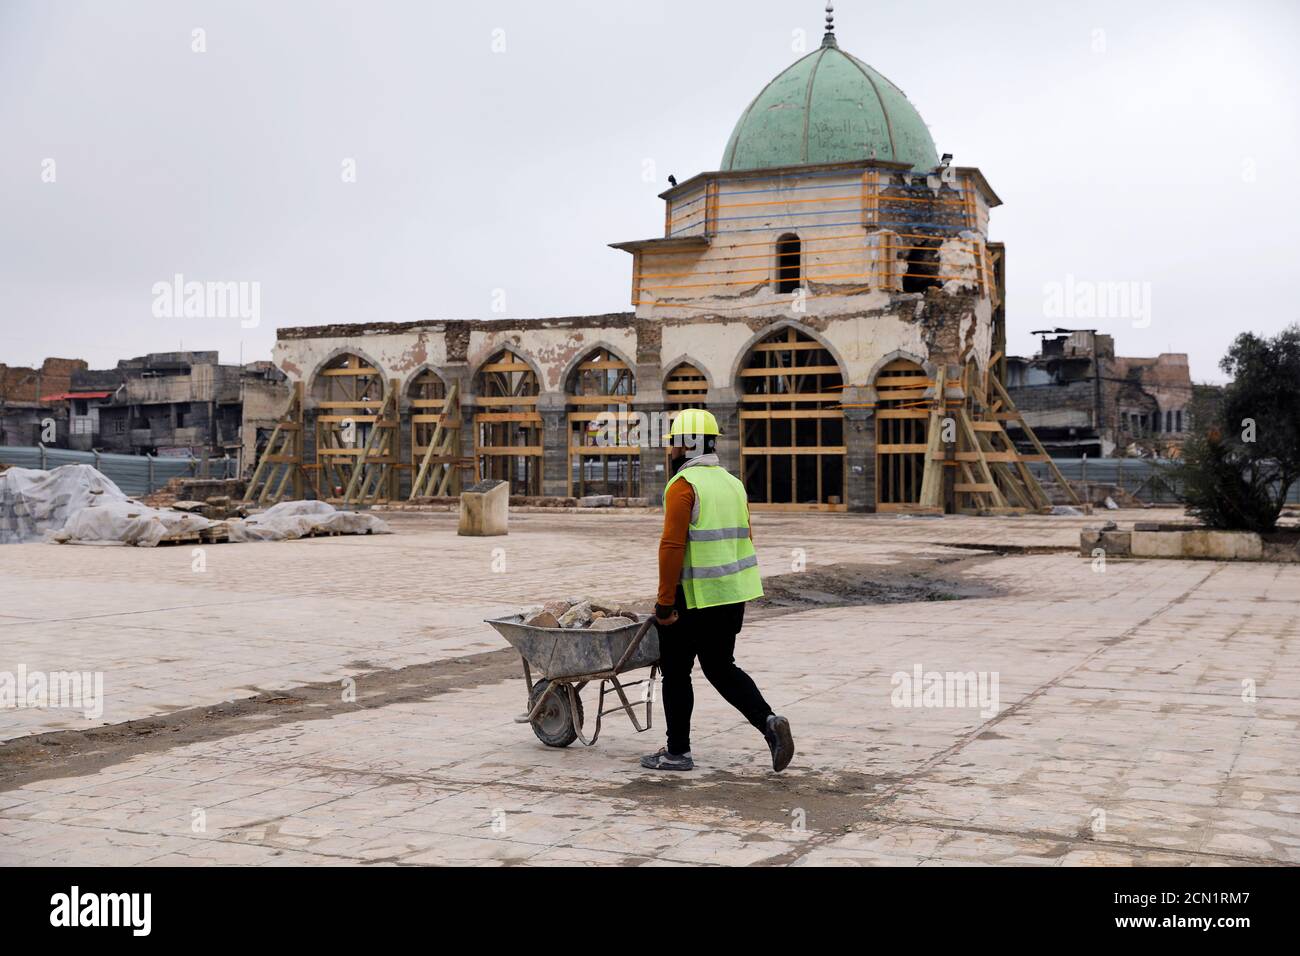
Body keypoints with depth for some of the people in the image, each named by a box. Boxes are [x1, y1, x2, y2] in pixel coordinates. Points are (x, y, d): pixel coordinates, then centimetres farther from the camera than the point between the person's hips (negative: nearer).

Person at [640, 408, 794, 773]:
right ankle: (769, 722, 0)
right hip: (733, 595, 8)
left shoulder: (683, 485, -13)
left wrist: (665, 602, -16)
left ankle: (678, 752, 15)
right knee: (721, 667, 18)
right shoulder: (732, 483, 13)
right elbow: (745, 540, 16)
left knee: (676, 671, 7)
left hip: (693, 596, -8)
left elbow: (672, 545, -19)